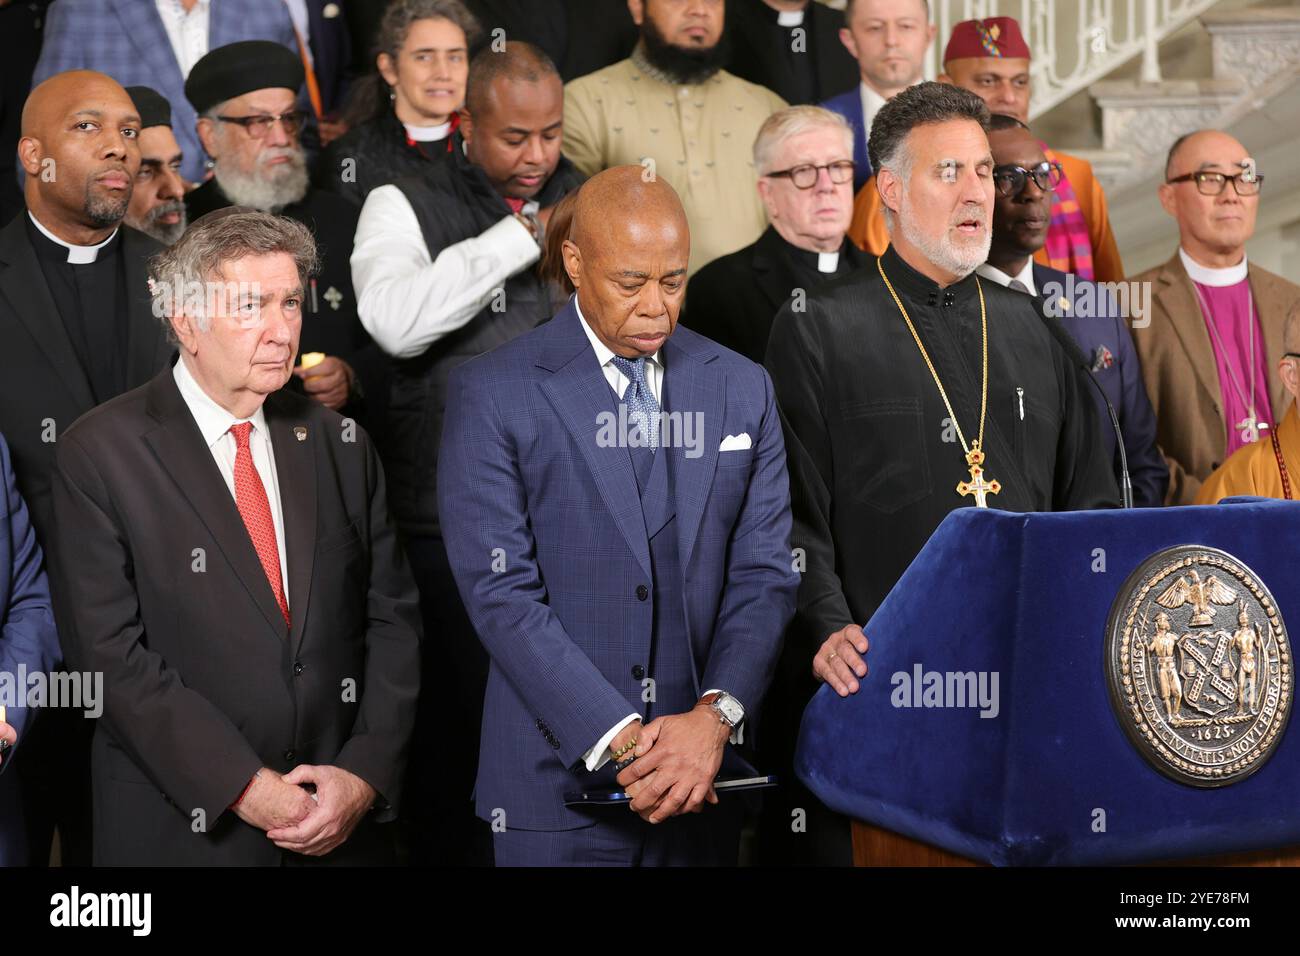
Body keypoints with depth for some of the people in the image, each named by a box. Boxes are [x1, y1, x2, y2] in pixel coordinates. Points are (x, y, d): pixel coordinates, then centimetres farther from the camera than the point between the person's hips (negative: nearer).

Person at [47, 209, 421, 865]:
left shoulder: (341, 446, 6)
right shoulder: (98, 455, -7)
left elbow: (392, 618, 5)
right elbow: (110, 651, -12)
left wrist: (366, 773, -8)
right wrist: (244, 786, -16)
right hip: (186, 828, -3)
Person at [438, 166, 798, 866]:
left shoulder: (742, 389, 6)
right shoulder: (491, 394, -5)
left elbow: (764, 576, 2)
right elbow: (500, 591, -11)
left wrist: (716, 714, -13)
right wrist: (618, 737, -18)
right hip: (560, 782, -3)